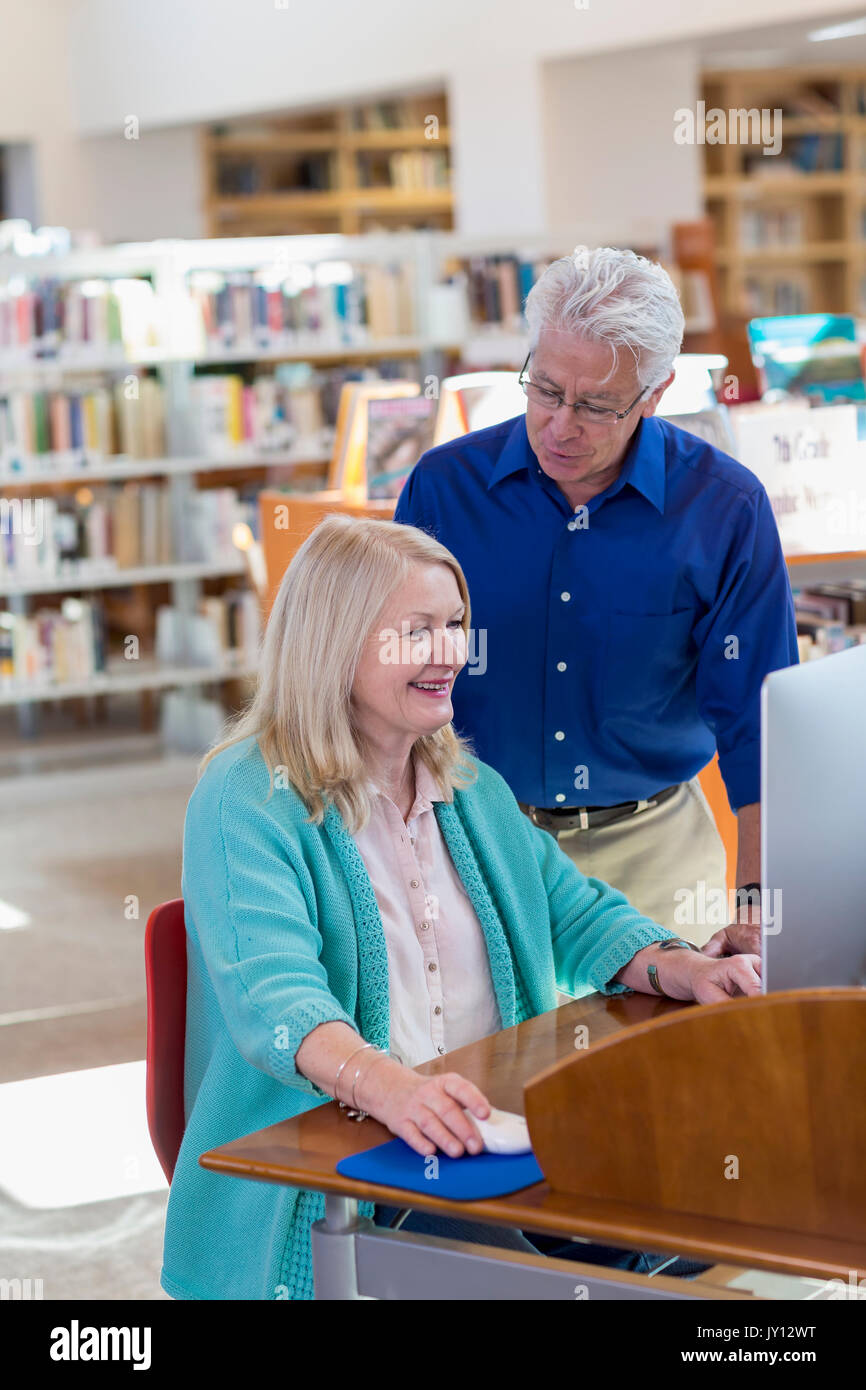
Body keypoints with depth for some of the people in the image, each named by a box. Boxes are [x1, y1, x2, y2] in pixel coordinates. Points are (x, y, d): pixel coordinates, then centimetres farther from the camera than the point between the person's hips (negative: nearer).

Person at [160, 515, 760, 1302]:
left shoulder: (467, 786, 18)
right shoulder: (247, 800, -8)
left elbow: (576, 913, 22)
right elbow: (273, 994, -22)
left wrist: (684, 971, -1)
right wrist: (390, 1088, -42)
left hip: (490, 1132, 7)